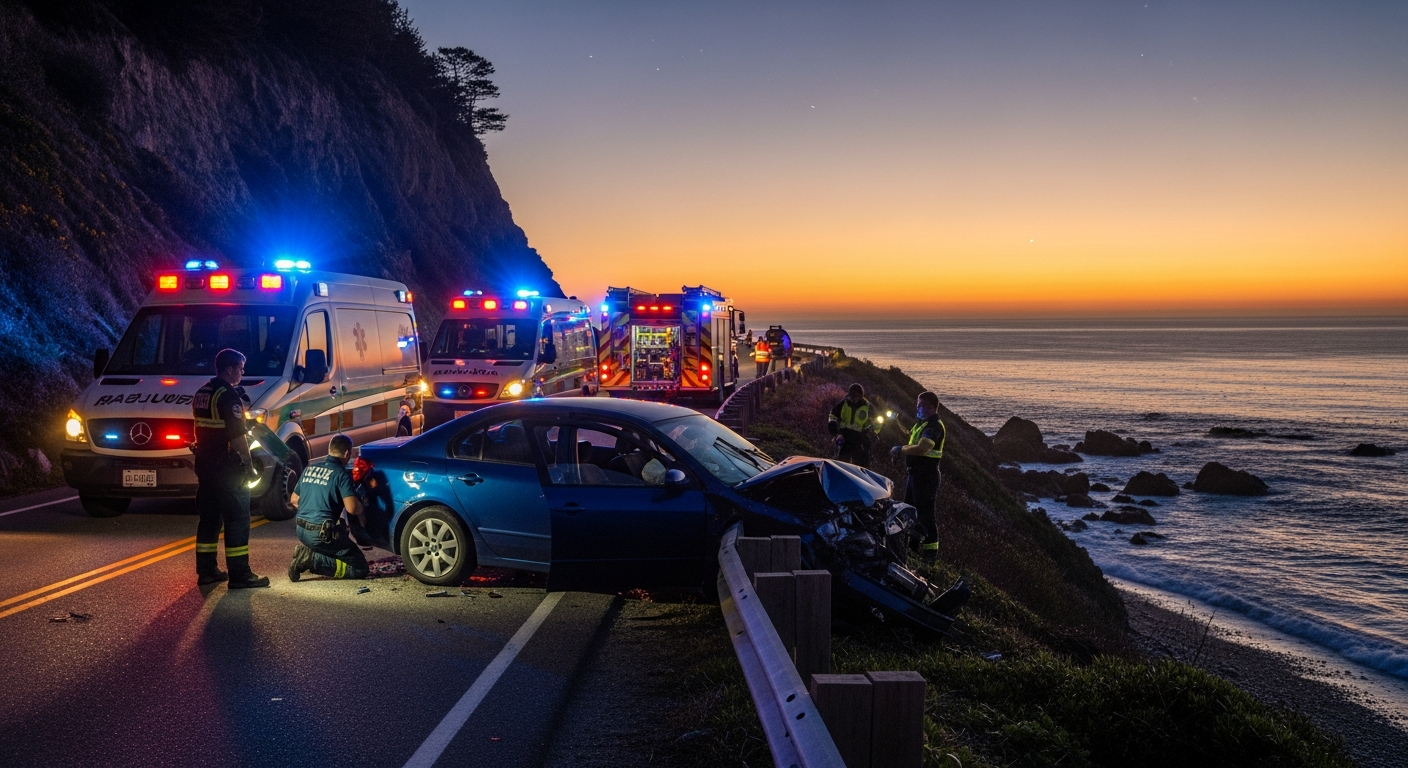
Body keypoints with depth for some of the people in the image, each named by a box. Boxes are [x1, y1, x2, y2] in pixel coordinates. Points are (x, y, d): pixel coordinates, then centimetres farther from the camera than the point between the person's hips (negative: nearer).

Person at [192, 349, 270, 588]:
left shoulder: (201, 393, 13)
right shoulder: (229, 395, -15)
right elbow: (237, 436, -19)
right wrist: (248, 464, -12)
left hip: (205, 465, 9)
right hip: (227, 467, -9)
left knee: (209, 517, 14)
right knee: (237, 519, -5)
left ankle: (206, 571, 19)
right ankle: (239, 575, -4)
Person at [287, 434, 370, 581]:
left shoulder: (310, 467, 11)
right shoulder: (341, 474, -10)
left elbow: (294, 500, 19)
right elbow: (352, 508, -20)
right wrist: (360, 512, 2)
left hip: (301, 530, 8)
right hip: (322, 534, -8)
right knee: (360, 569, -2)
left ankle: (306, 551, 9)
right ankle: (312, 559, -15)